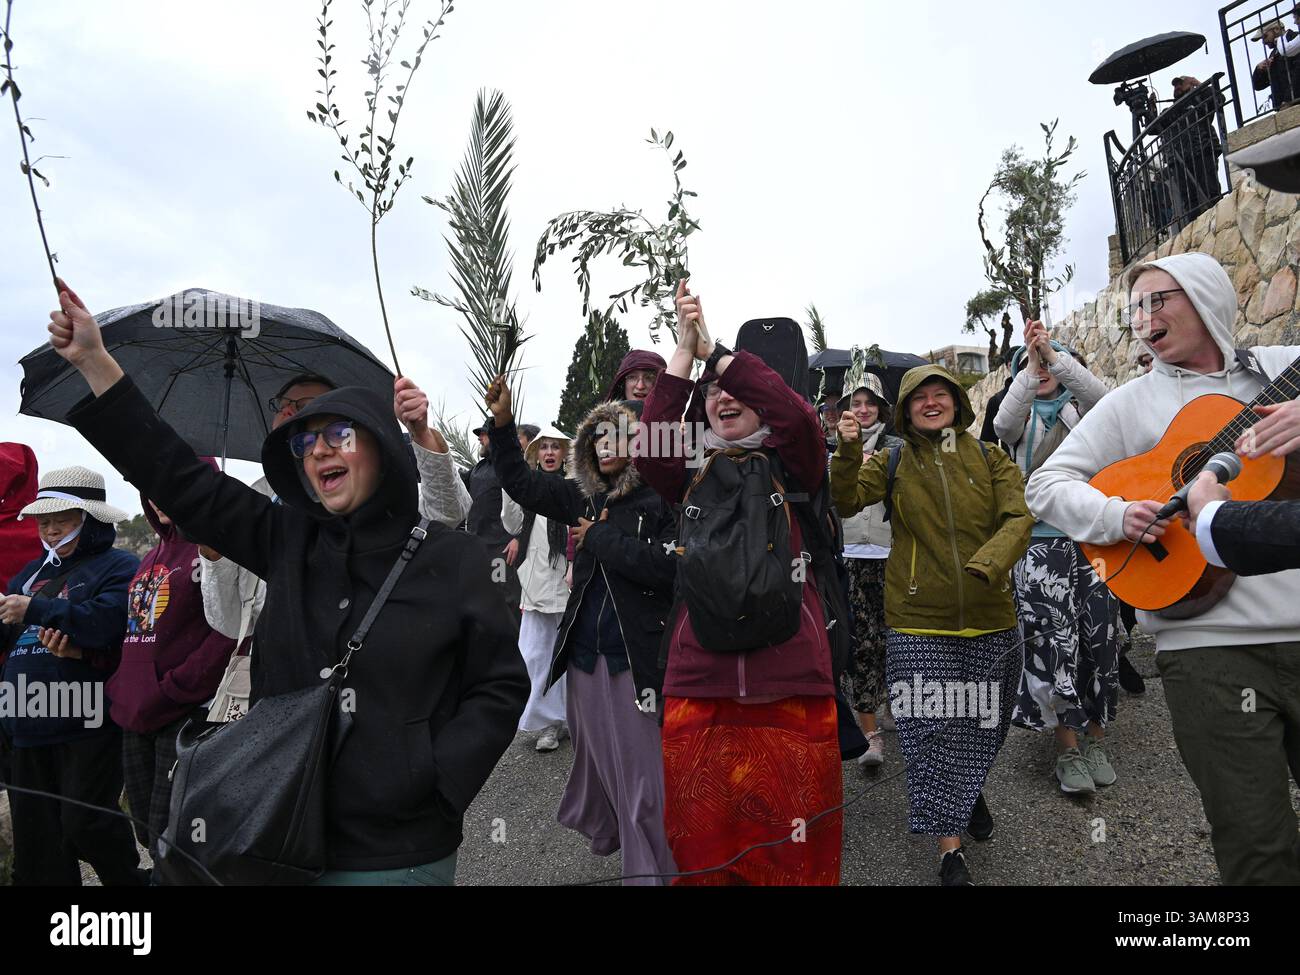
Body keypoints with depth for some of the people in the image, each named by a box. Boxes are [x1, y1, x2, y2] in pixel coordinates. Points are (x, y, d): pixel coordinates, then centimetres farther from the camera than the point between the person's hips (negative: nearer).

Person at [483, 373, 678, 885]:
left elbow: (667, 566, -21)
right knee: (596, 755, 23)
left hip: (636, 654, -6)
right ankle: (600, 830, 46)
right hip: (585, 649, 6)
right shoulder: (585, 496, 7)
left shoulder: (662, 498, -9)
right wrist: (502, 422, 5)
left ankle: (649, 870, 17)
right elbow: (520, 483, 15)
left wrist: (599, 539, -12)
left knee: (641, 770, 0)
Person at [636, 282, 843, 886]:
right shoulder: (692, 472, 11)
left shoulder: (790, 465, 6)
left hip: (789, 683, -1)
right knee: (702, 840, 9)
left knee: (791, 848, 6)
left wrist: (714, 349, -10)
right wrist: (684, 349, -10)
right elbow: (647, 453, -10)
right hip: (699, 685, 2)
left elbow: (797, 415, -15)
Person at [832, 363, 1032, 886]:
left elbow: (1018, 518, -7)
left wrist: (984, 566, -26)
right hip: (919, 623, -2)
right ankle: (950, 848, 13)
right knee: (931, 730, -1)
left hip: (990, 619, 2)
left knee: (984, 723, 18)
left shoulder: (990, 459, 5)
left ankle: (969, 792, 49)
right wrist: (848, 452, -29)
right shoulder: (893, 461, 2)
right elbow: (846, 501, -11)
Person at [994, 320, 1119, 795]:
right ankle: (1068, 748, 7)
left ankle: (1095, 739, 19)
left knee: (1099, 637, 3)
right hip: (1041, 540, -1)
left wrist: (1053, 355, -20)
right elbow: (1003, 422, -13)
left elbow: (1100, 394, -10)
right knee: (1054, 641, -5)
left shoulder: (1082, 407, 13)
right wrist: (1031, 368, -21)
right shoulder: (1021, 418, 12)